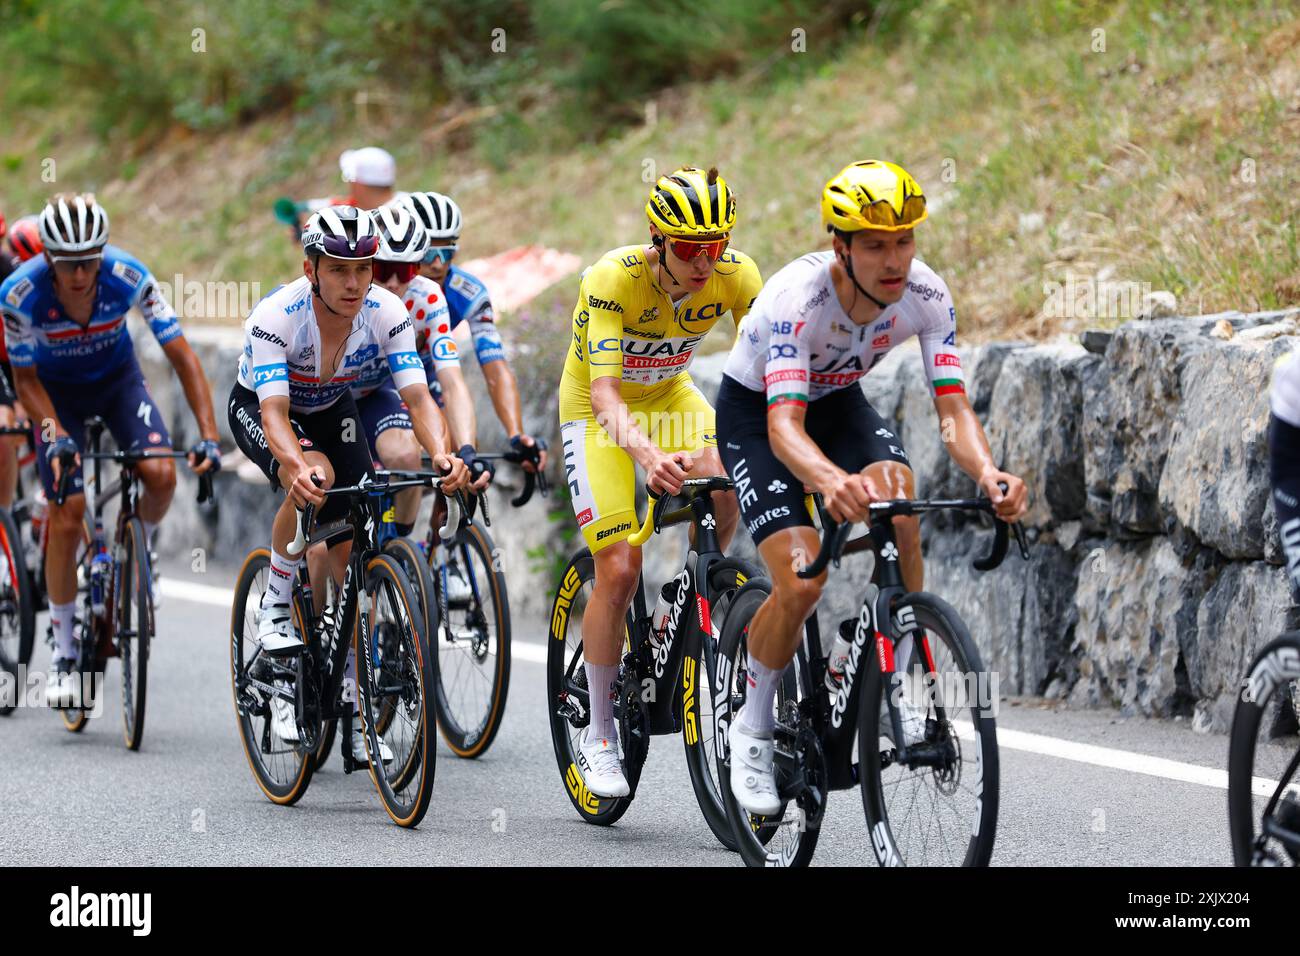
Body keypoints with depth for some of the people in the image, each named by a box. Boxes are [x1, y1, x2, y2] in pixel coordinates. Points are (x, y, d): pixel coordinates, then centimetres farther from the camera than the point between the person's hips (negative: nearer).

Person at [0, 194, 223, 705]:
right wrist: (55, 433, -33)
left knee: (161, 475, -25)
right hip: (57, 390, -1)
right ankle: (64, 652, -1)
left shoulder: (128, 277, -30)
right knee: (66, 513, -13)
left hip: (117, 379, 1)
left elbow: (182, 356, -25)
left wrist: (208, 435, -33)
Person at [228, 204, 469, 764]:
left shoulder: (386, 313, -26)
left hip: (331, 410, 3)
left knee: (353, 555, -8)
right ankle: (275, 608, -15)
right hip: (257, 408, -3)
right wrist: (298, 465, -63)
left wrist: (441, 453, -52)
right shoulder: (276, 317, -35)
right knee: (315, 478, -37)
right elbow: (275, 413, -42)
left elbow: (418, 398, -32)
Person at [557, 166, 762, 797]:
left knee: (724, 488, -28)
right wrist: (647, 457, -59)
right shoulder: (612, 278, -32)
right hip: (598, 412, -4)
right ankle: (599, 737, 1)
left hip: (671, 396, 4)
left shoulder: (736, 276, -21)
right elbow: (604, 392, -40)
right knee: (618, 569, -14)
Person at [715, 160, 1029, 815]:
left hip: (838, 401, 4)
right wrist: (833, 482, -66)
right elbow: (784, 425, -45)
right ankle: (753, 727, 4)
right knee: (801, 582, -21)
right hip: (754, 411, -4)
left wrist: (988, 475, -48)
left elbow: (953, 409, -26)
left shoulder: (925, 295, -24)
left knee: (900, 506, -28)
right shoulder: (797, 297, -36)